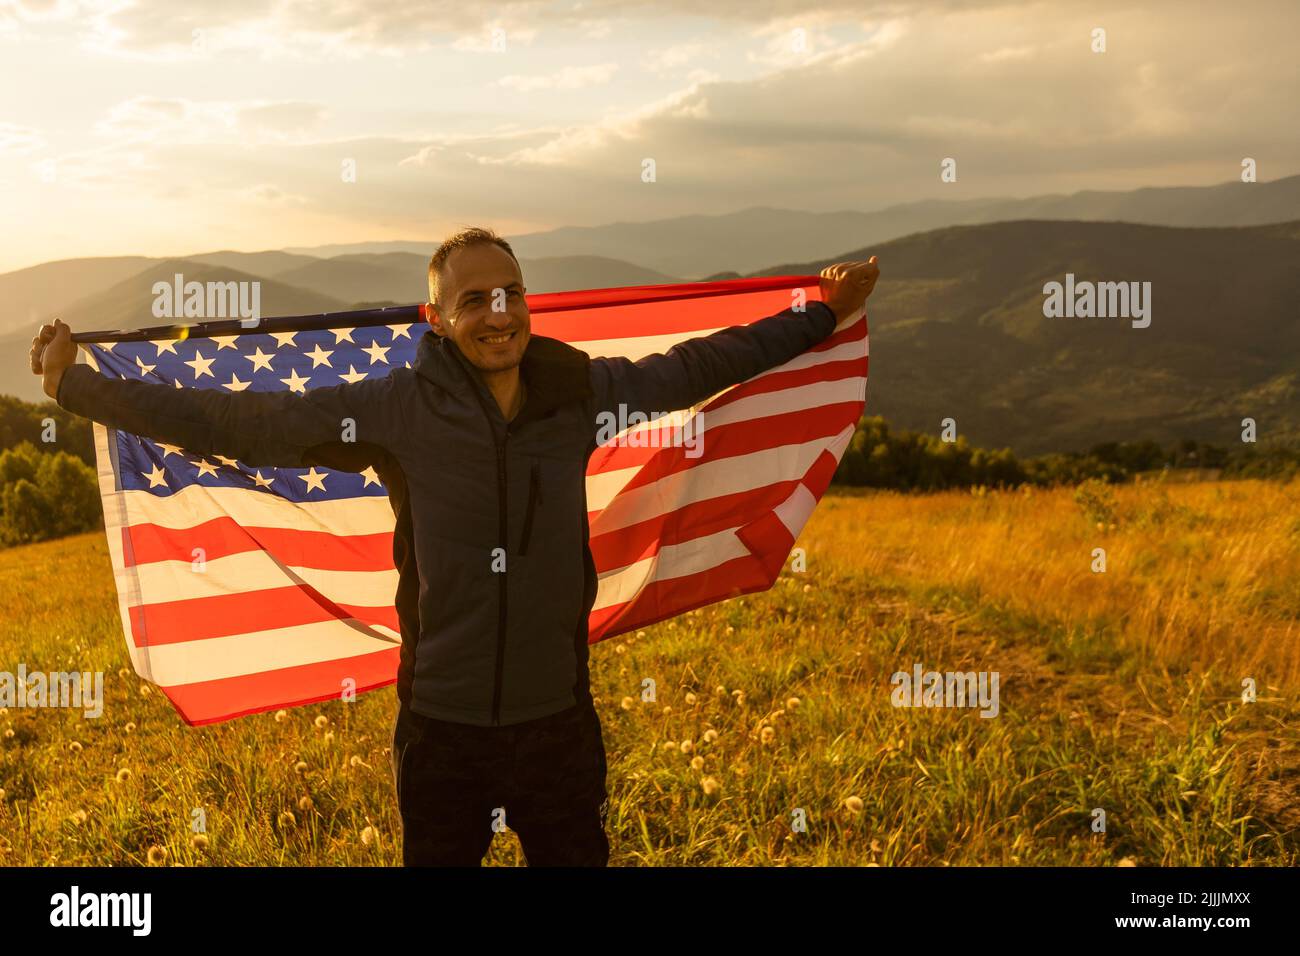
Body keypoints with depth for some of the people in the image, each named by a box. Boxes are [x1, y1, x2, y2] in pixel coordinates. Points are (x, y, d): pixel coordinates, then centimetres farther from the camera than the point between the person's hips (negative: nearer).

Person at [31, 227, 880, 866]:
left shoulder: (581, 390, -3)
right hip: (442, 726, -1)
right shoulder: (396, 408, -10)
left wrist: (822, 317, 20)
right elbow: (237, 421, -6)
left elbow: (696, 366, 12)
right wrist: (78, 386, -5)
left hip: (557, 719, 1)